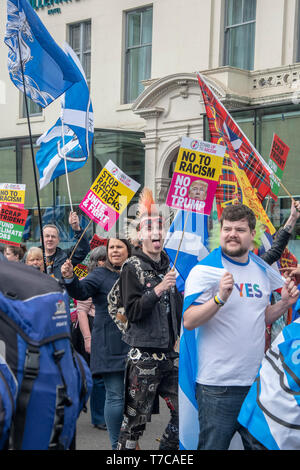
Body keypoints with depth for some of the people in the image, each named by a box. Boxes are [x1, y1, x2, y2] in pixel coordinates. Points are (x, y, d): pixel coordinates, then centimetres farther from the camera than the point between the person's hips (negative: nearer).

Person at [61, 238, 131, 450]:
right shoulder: (101, 275, -1)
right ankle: (116, 445, 8)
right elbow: (81, 291, -19)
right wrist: (69, 278, -38)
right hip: (110, 346, -4)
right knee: (115, 396, -4)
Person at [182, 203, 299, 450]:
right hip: (217, 384, -6)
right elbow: (189, 321, -15)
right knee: (213, 445, 0)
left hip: (257, 380, 6)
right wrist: (220, 298, -28)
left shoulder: (262, 270, 10)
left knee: (262, 443, 13)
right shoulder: (204, 270, -8)